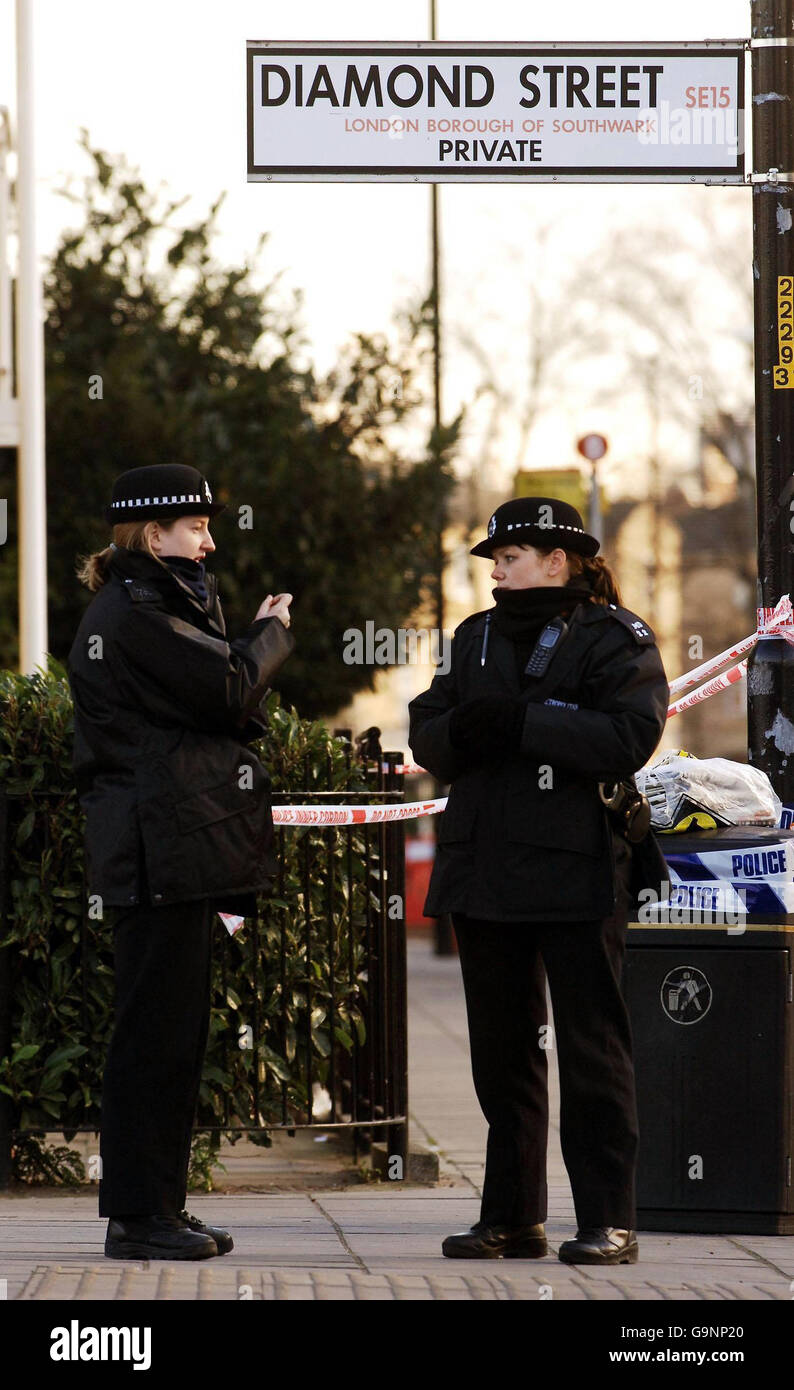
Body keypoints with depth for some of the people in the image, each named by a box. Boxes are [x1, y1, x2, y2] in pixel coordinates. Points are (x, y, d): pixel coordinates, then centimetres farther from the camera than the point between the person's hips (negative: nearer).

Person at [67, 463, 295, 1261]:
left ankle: (157, 1206, 17)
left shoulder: (148, 608, 21)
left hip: (171, 851, 11)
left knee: (173, 1029, 12)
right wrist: (272, 632, -1)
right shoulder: (133, 614, -13)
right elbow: (229, 689, -16)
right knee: (156, 1029, -7)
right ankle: (139, 1216, -4)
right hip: (163, 852, -11)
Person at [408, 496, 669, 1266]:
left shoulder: (615, 637, -2)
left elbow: (629, 737, -16)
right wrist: (459, 731, -11)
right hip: (484, 871, 7)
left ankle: (607, 1222, -2)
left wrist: (519, 722, -19)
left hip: (575, 871, -6)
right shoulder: (477, 637, 17)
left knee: (591, 1050, -5)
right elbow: (426, 734, 12)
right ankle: (511, 1218, 18)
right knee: (501, 1052, 11)